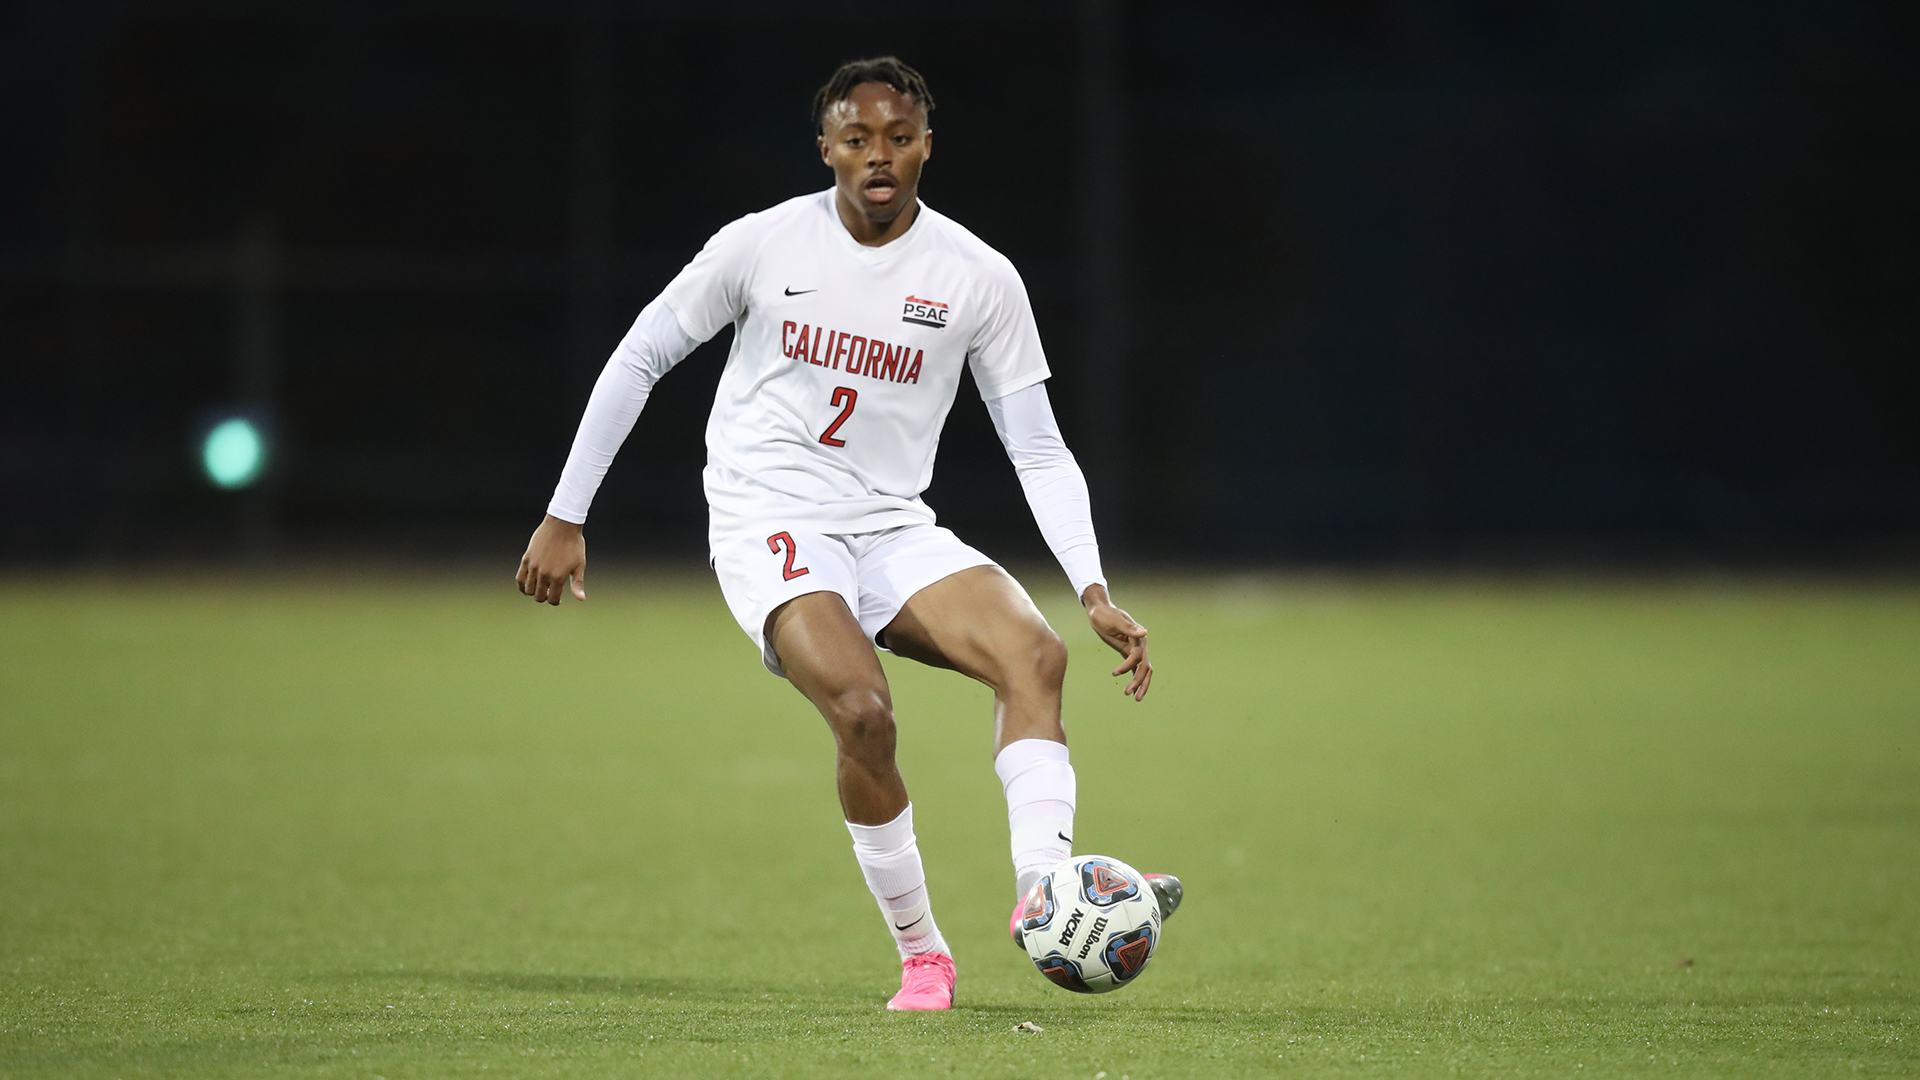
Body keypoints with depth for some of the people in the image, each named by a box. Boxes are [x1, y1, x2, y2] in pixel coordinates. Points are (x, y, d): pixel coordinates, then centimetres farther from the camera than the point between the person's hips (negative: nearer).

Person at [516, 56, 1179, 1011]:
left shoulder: (979, 278, -1)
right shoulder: (762, 245, -4)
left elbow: (1039, 449, 3)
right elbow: (637, 360, 7)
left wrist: (1095, 592, -9)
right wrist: (565, 518, 6)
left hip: (894, 532, 3)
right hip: (770, 527, -3)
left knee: (1034, 652, -25)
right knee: (862, 709, -29)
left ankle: (1041, 892, -35)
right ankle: (921, 956, -14)